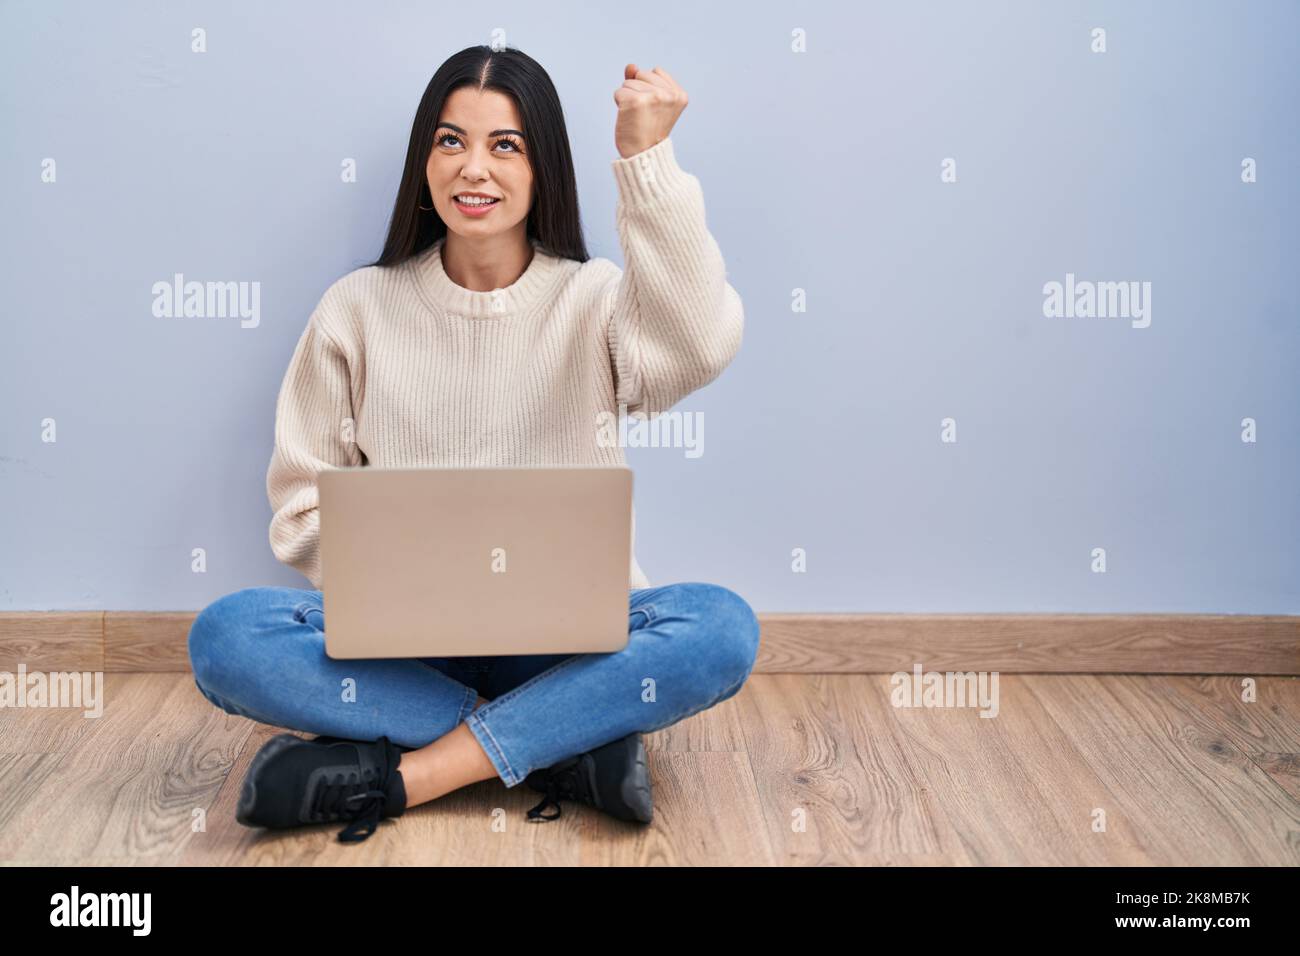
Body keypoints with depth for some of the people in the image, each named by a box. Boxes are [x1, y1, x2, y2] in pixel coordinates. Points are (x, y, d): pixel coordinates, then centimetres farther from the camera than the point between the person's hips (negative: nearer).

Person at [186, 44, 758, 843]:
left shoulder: (595, 298, 0)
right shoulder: (360, 308, 5)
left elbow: (701, 345, -23)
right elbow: (303, 501, 5)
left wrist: (647, 157, -26)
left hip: (572, 639, -1)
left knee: (724, 628, -30)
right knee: (227, 635, -26)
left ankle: (395, 775, -25)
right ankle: (574, 742, -23)